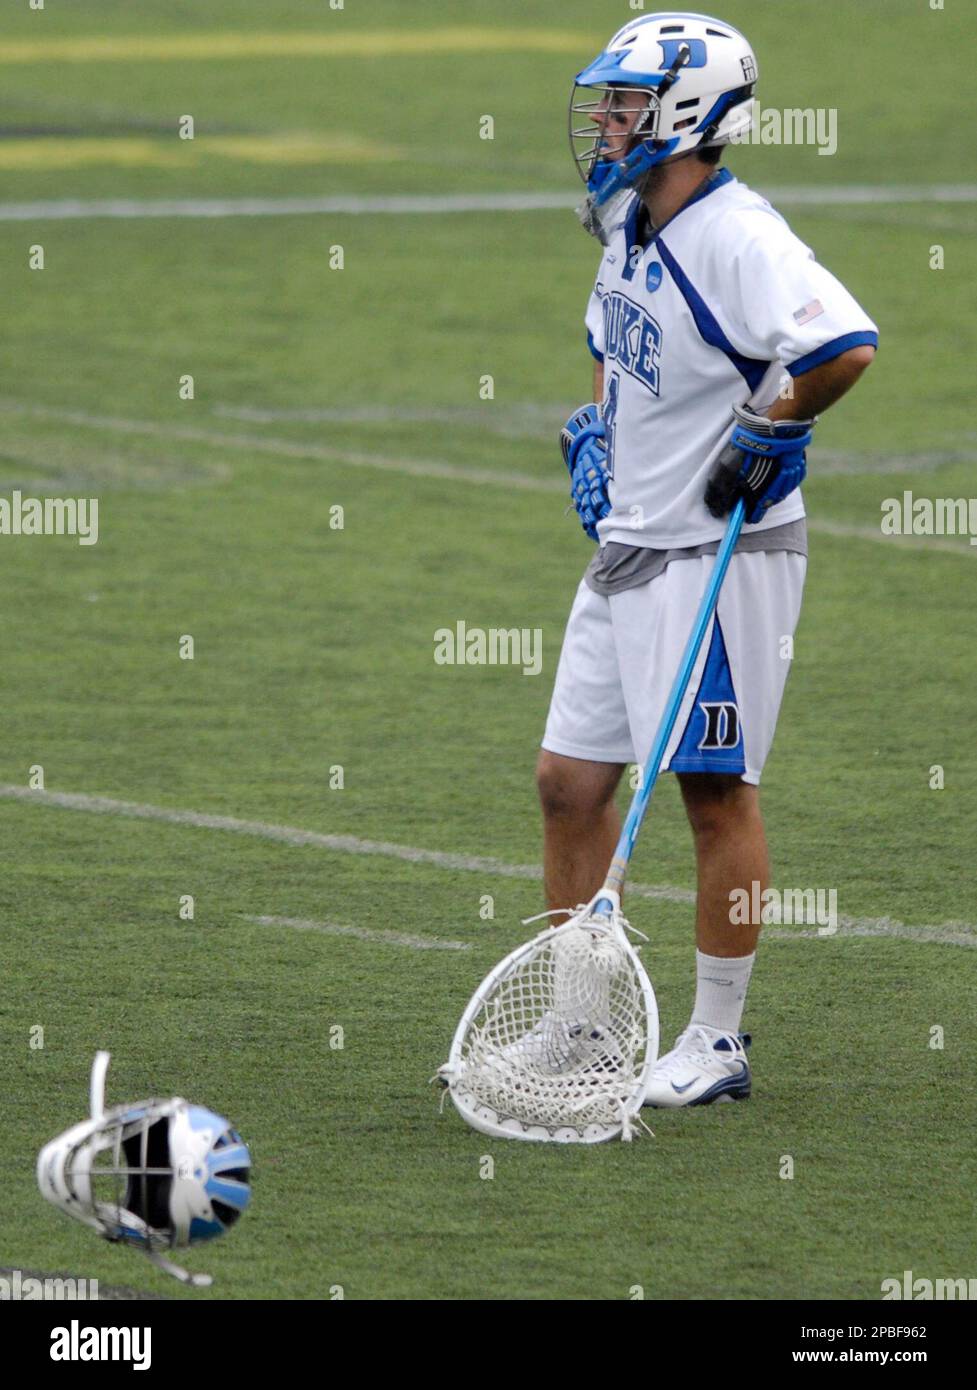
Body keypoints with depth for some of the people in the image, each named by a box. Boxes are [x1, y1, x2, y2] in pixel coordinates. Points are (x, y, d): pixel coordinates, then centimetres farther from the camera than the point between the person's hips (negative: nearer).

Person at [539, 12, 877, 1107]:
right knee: (569, 781, 10)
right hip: (626, 548, 9)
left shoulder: (734, 236, -20)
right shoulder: (628, 227, 10)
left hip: (717, 553, -9)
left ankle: (718, 1042, 7)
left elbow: (844, 347, -34)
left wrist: (767, 435, -22)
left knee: (716, 792, -1)